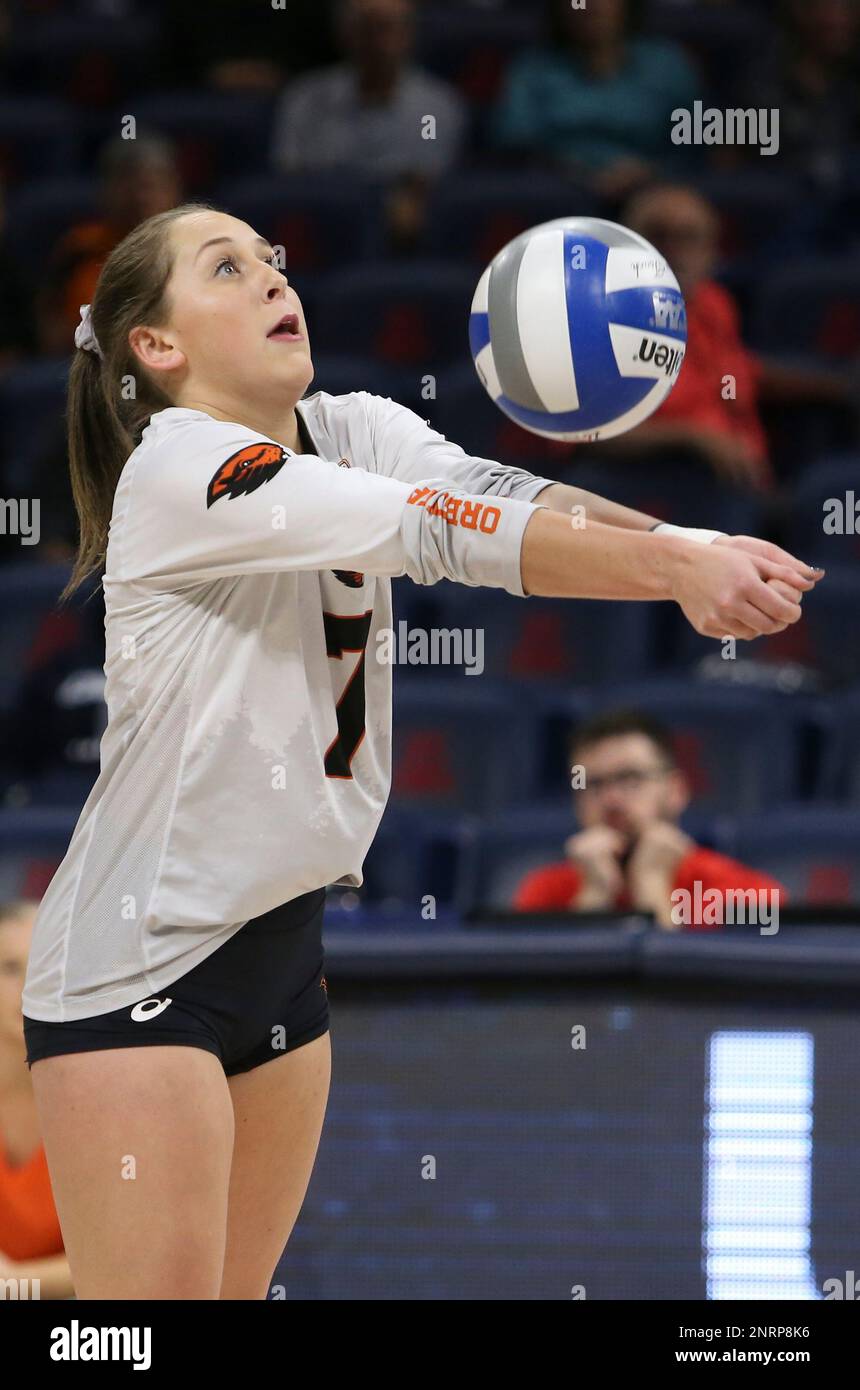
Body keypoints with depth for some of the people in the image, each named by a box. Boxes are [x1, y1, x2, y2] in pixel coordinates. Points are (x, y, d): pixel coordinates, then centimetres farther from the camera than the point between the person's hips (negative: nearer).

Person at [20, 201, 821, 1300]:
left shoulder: (353, 433, 5)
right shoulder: (178, 467, -18)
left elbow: (491, 492, -14)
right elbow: (441, 532, -27)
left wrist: (701, 551, -33)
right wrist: (674, 568, -34)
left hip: (283, 946, 8)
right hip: (139, 960, -8)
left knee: (237, 1289, 10)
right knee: (160, 1290, -11)